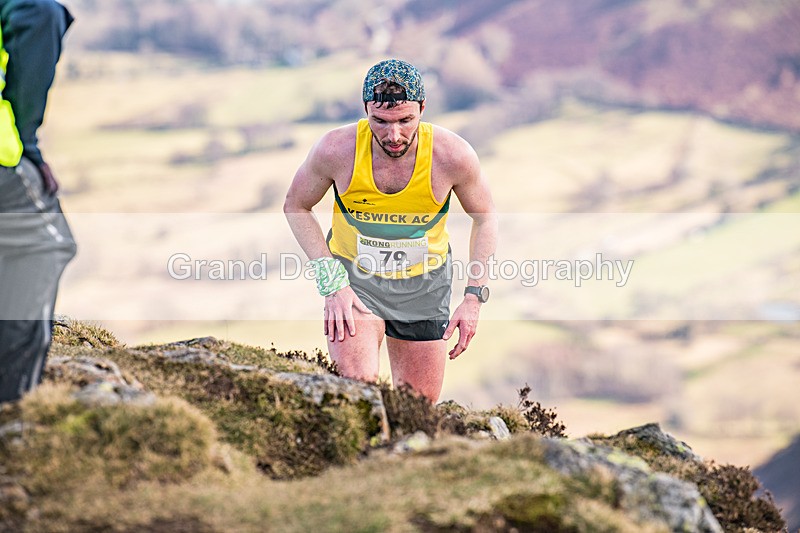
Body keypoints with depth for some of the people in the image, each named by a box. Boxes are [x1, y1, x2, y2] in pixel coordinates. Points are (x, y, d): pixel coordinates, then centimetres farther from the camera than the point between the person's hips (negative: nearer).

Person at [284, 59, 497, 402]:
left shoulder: (452, 155, -23)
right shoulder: (336, 150, -24)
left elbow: (485, 218, -4)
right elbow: (296, 207, -5)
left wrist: (474, 297, -11)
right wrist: (332, 281, -15)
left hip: (424, 282, 1)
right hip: (353, 276, -1)